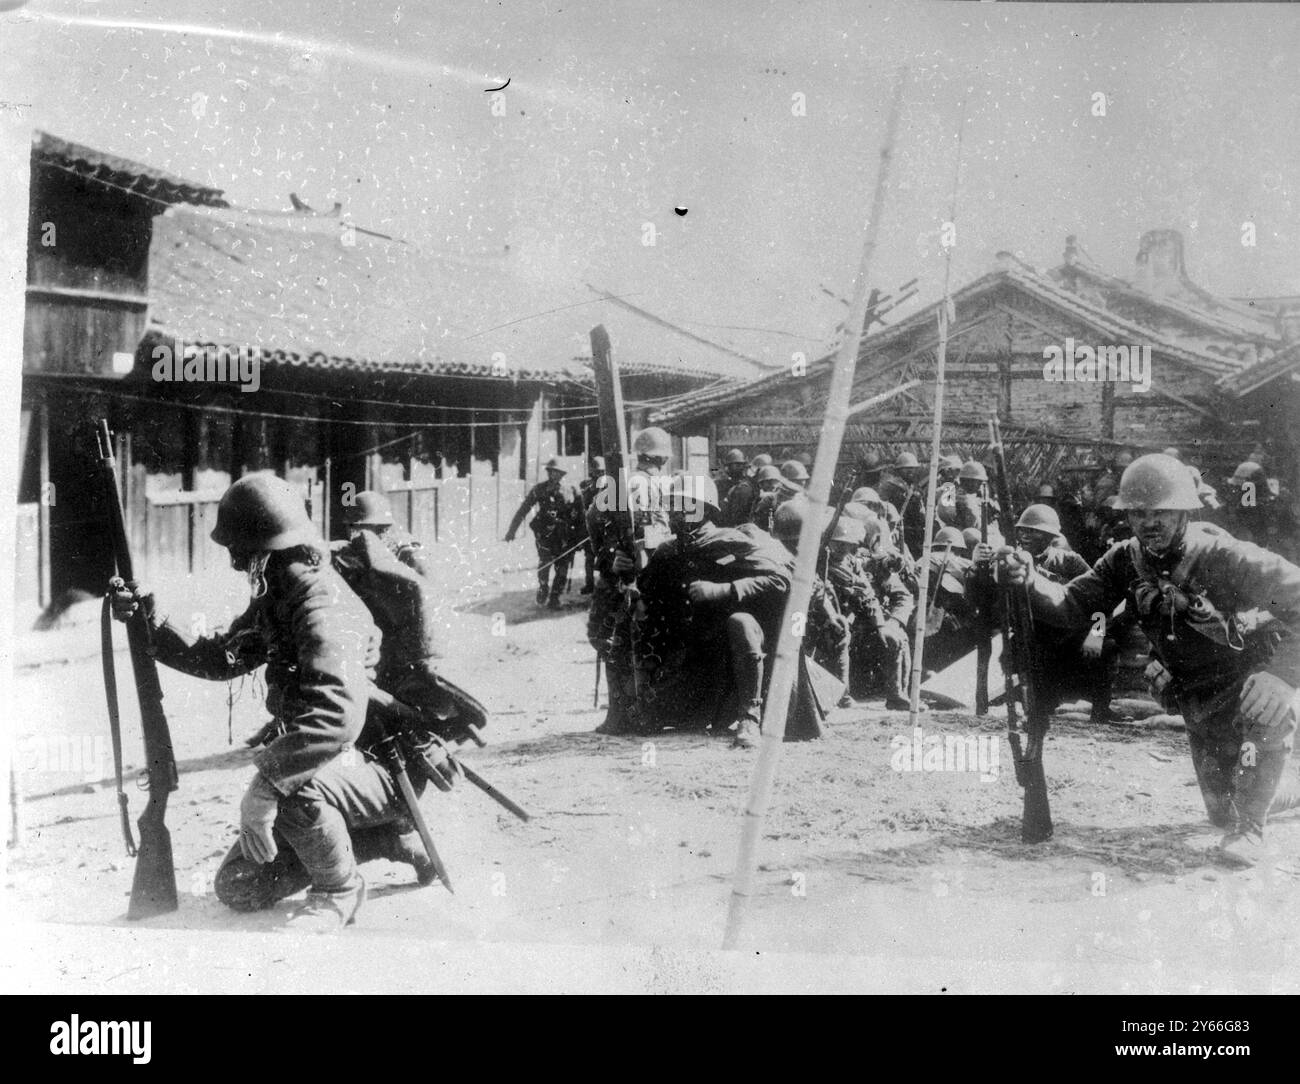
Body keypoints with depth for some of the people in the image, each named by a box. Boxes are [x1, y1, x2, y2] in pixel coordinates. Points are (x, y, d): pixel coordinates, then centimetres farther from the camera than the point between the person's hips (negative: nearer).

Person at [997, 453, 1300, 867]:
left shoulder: (1221, 556, -28)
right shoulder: (1126, 561, -13)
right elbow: (1071, 606, -15)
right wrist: (1029, 581, -34)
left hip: (1251, 673, -5)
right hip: (1199, 701, 5)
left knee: (1267, 708, -40)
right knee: (1221, 809, 13)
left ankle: (1249, 826, -21)